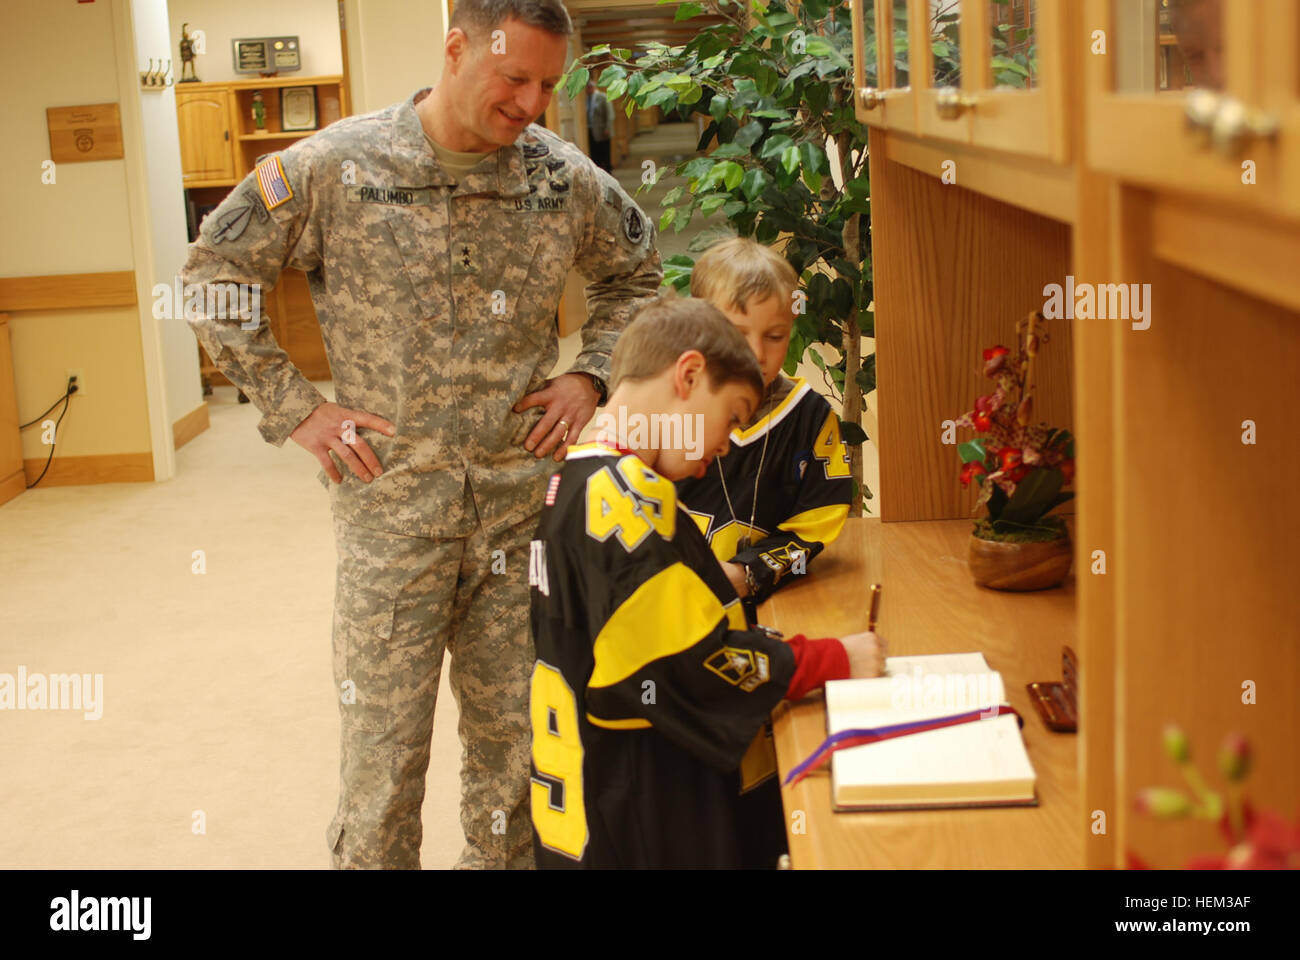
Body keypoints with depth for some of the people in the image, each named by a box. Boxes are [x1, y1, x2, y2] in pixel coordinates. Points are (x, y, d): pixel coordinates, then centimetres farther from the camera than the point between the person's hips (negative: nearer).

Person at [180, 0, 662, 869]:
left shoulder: (564, 178, 1)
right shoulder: (336, 167, -7)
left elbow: (637, 274, 20)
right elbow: (213, 275, 1)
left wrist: (592, 376, 6)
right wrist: (294, 406, -4)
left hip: (523, 500, 3)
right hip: (393, 503, -2)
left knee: (515, 734, 12)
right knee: (385, 741, 3)